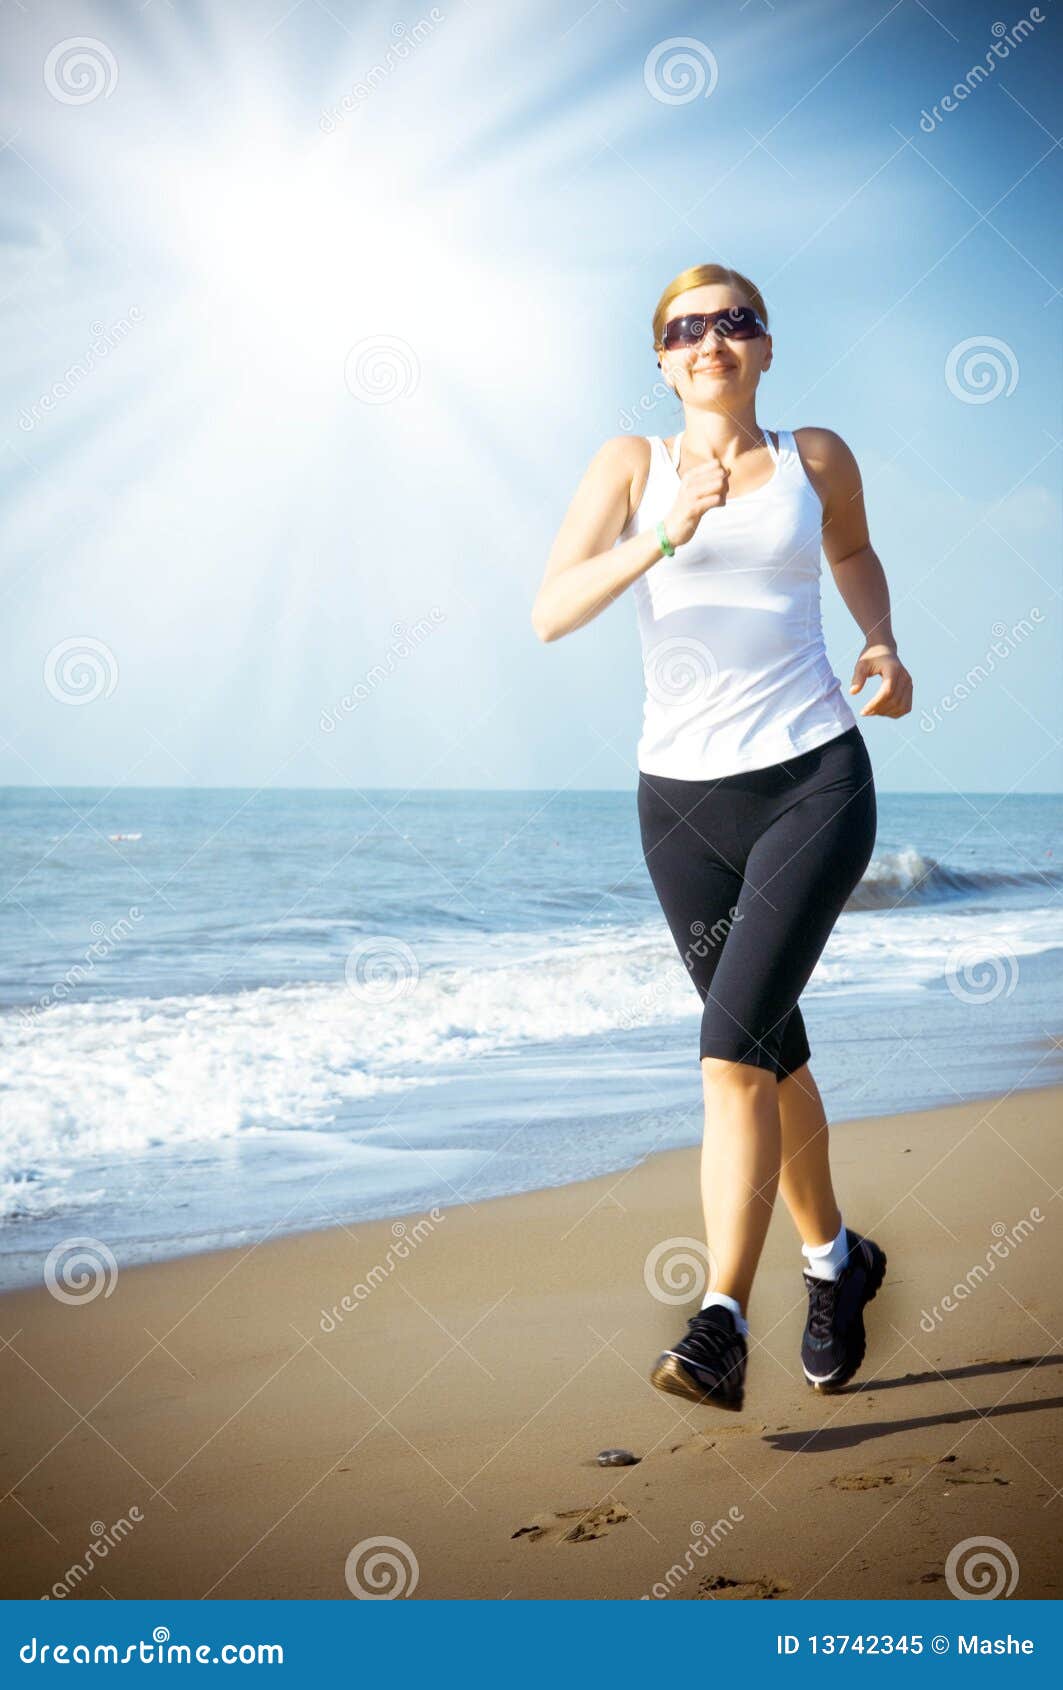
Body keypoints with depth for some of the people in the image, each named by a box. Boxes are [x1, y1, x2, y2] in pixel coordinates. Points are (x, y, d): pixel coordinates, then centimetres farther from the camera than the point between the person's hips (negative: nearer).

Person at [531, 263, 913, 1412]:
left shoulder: (816, 458, 6)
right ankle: (835, 1261, 37)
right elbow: (551, 612, -11)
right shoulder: (631, 464, 3)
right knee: (770, 1053, 15)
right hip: (683, 798, 2)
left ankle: (720, 1325, -14)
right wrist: (664, 535, -24)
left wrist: (883, 643, 9)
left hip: (813, 779, -2)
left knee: (734, 1048, -18)